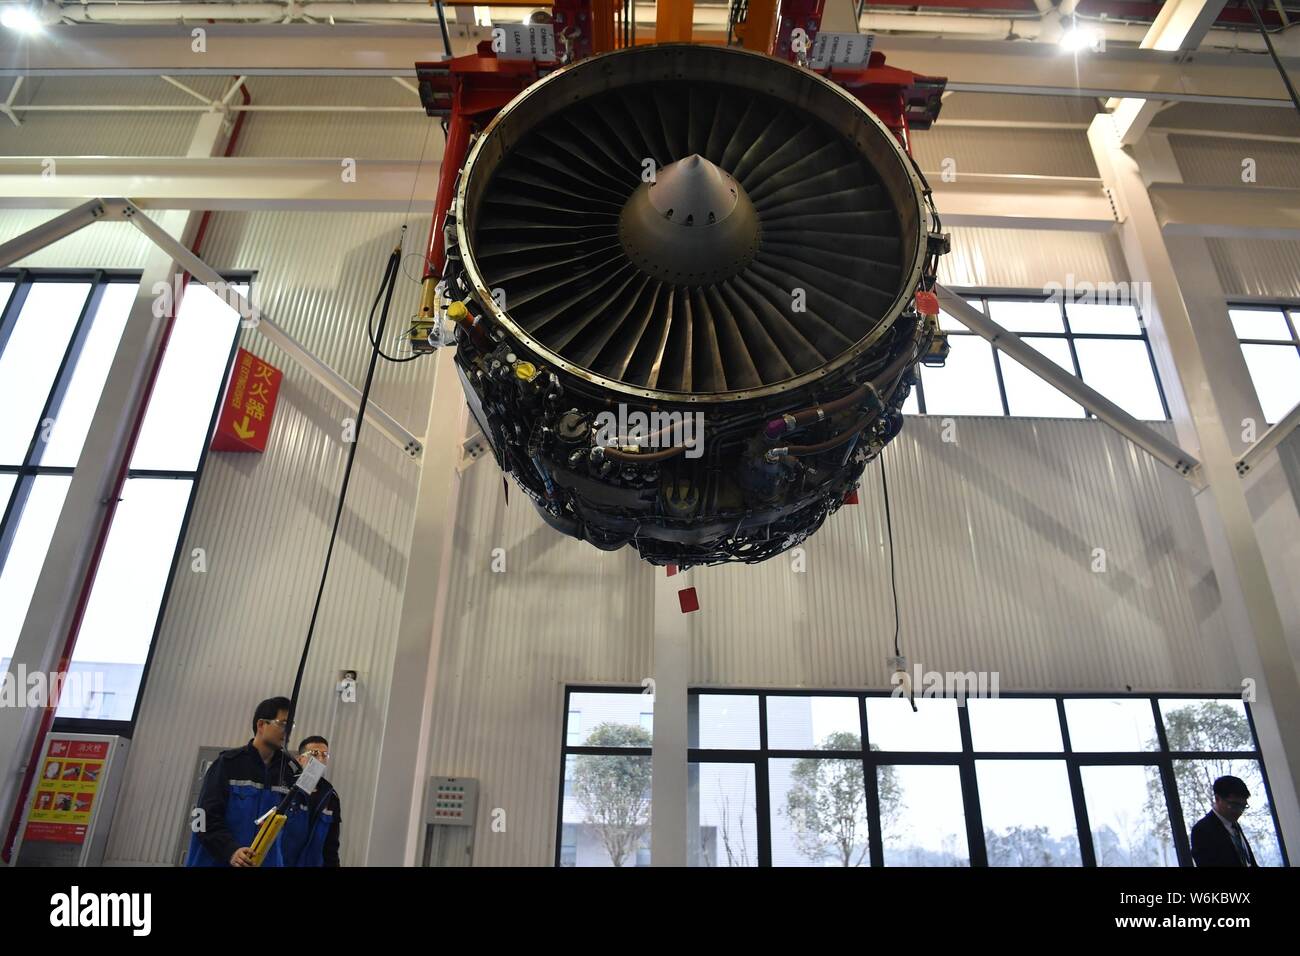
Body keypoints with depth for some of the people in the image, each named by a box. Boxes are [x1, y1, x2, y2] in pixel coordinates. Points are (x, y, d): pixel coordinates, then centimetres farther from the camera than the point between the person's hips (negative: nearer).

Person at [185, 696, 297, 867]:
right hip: (215, 861, -3)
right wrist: (230, 851, -23)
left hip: (267, 862, 3)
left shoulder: (287, 772, 8)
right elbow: (206, 817, -11)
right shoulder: (229, 763, -4)